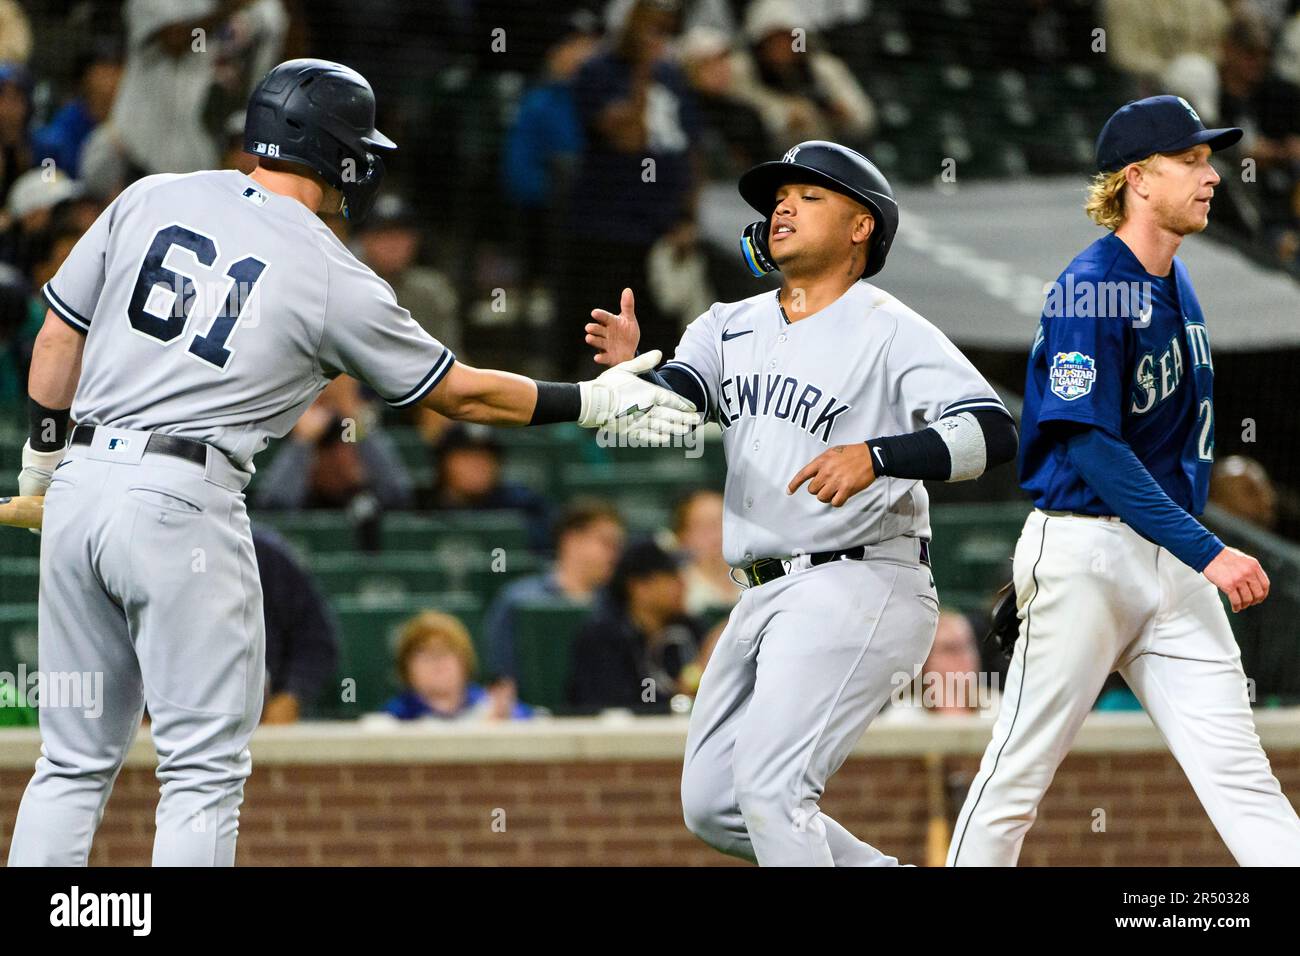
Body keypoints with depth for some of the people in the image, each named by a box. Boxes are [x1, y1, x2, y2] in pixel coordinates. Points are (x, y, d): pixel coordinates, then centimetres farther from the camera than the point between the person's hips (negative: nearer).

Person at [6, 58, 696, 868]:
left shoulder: (151, 200, 8)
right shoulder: (335, 278, -3)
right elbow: (461, 393, 6)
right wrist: (590, 403, 17)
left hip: (80, 488, 6)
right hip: (183, 501, -6)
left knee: (76, 762, 12)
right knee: (205, 771, 2)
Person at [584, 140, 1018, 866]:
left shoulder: (889, 330, -7)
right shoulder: (733, 325, 13)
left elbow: (995, 432, -20)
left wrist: (876, 455, -34)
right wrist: (631, 369, -26)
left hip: (859, 588, -8)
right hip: (766, 598, 8)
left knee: (771, 784, -19)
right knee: (711, 804, 11)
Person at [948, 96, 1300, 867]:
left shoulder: (1177, 282, 13)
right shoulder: (1090, 290, -12)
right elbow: (1095, 449, -19)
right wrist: (1207, 553, -22)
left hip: (1175, 568, 7)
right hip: (1085, 550, -7)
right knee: (1020, 775, 0)